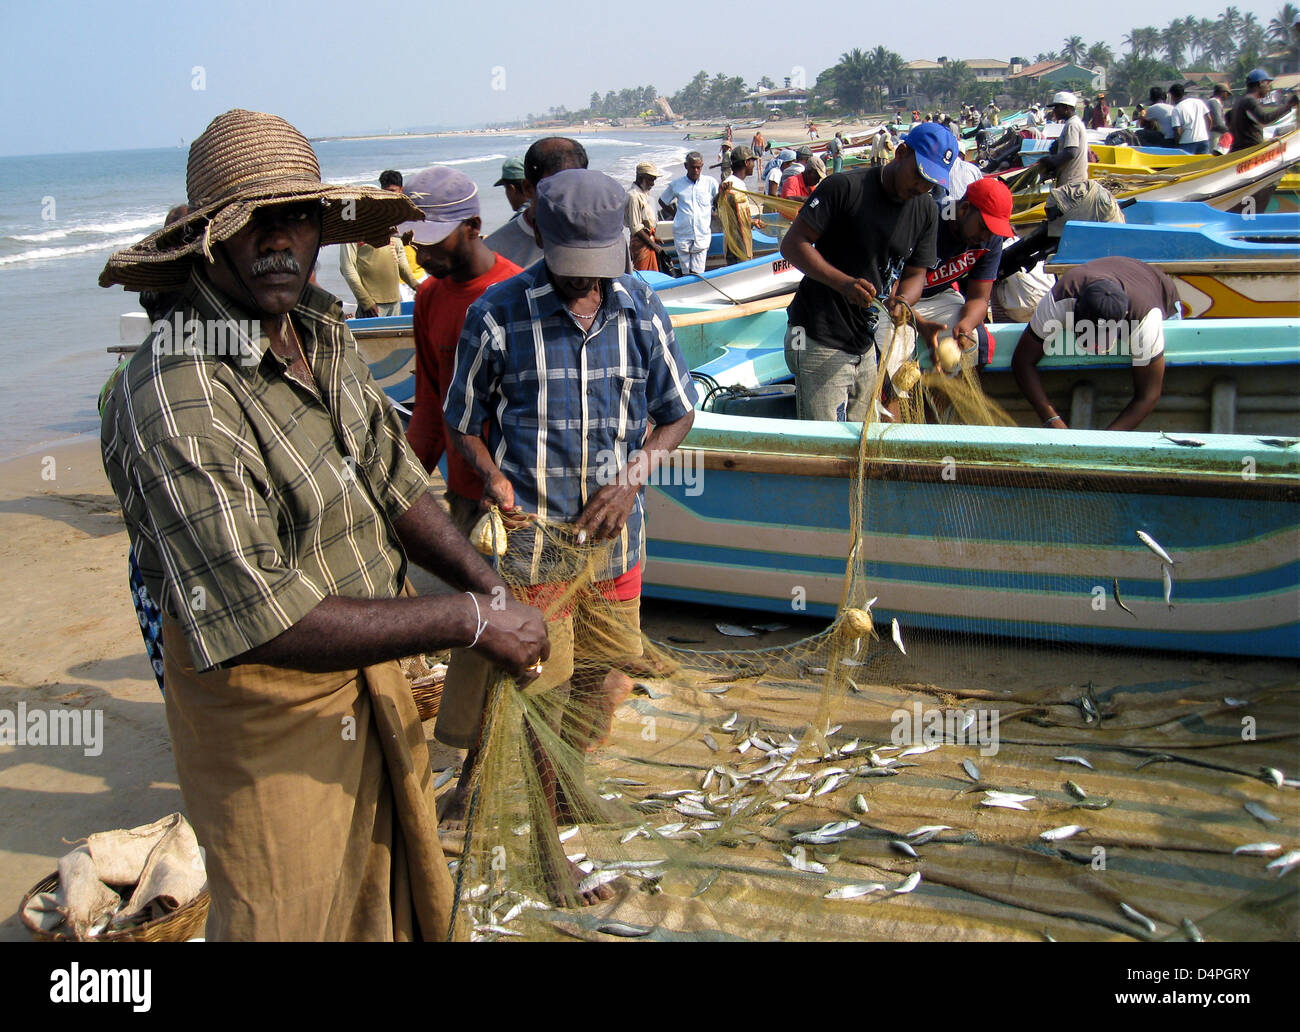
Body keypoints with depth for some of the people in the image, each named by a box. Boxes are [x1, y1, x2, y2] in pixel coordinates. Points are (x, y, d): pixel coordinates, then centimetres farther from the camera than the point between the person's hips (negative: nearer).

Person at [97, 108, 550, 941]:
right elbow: (262, 622, -32)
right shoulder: (177, 401, -29)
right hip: (269, 705, -7)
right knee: (289, 915, 13)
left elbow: (393, 482, 5)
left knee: (397, 890, 25)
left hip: (371, 668, 8)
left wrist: (488, 584, -11)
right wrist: (468, 621, -27)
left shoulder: (322, 336, -2)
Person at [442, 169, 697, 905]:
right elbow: (465, 421, 2)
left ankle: (564, 783, 41)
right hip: (532, 536, -3)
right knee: (539, 691, 3)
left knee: (607, 677, 14)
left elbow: (678, 412, 7)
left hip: (613, 533, 4)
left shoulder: (641, 308, -1)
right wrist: (495, 481, -17)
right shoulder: (498, 315, -10)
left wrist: (632, 477, -9)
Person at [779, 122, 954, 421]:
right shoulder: (845, 187, -12)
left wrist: (902, 299, -12)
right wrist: (844, 283, -27)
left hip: (867, 344, 7)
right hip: (820, 342, -7)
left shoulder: (925, 211, 8)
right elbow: (792, 244, -14)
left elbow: (915, 273, 13)